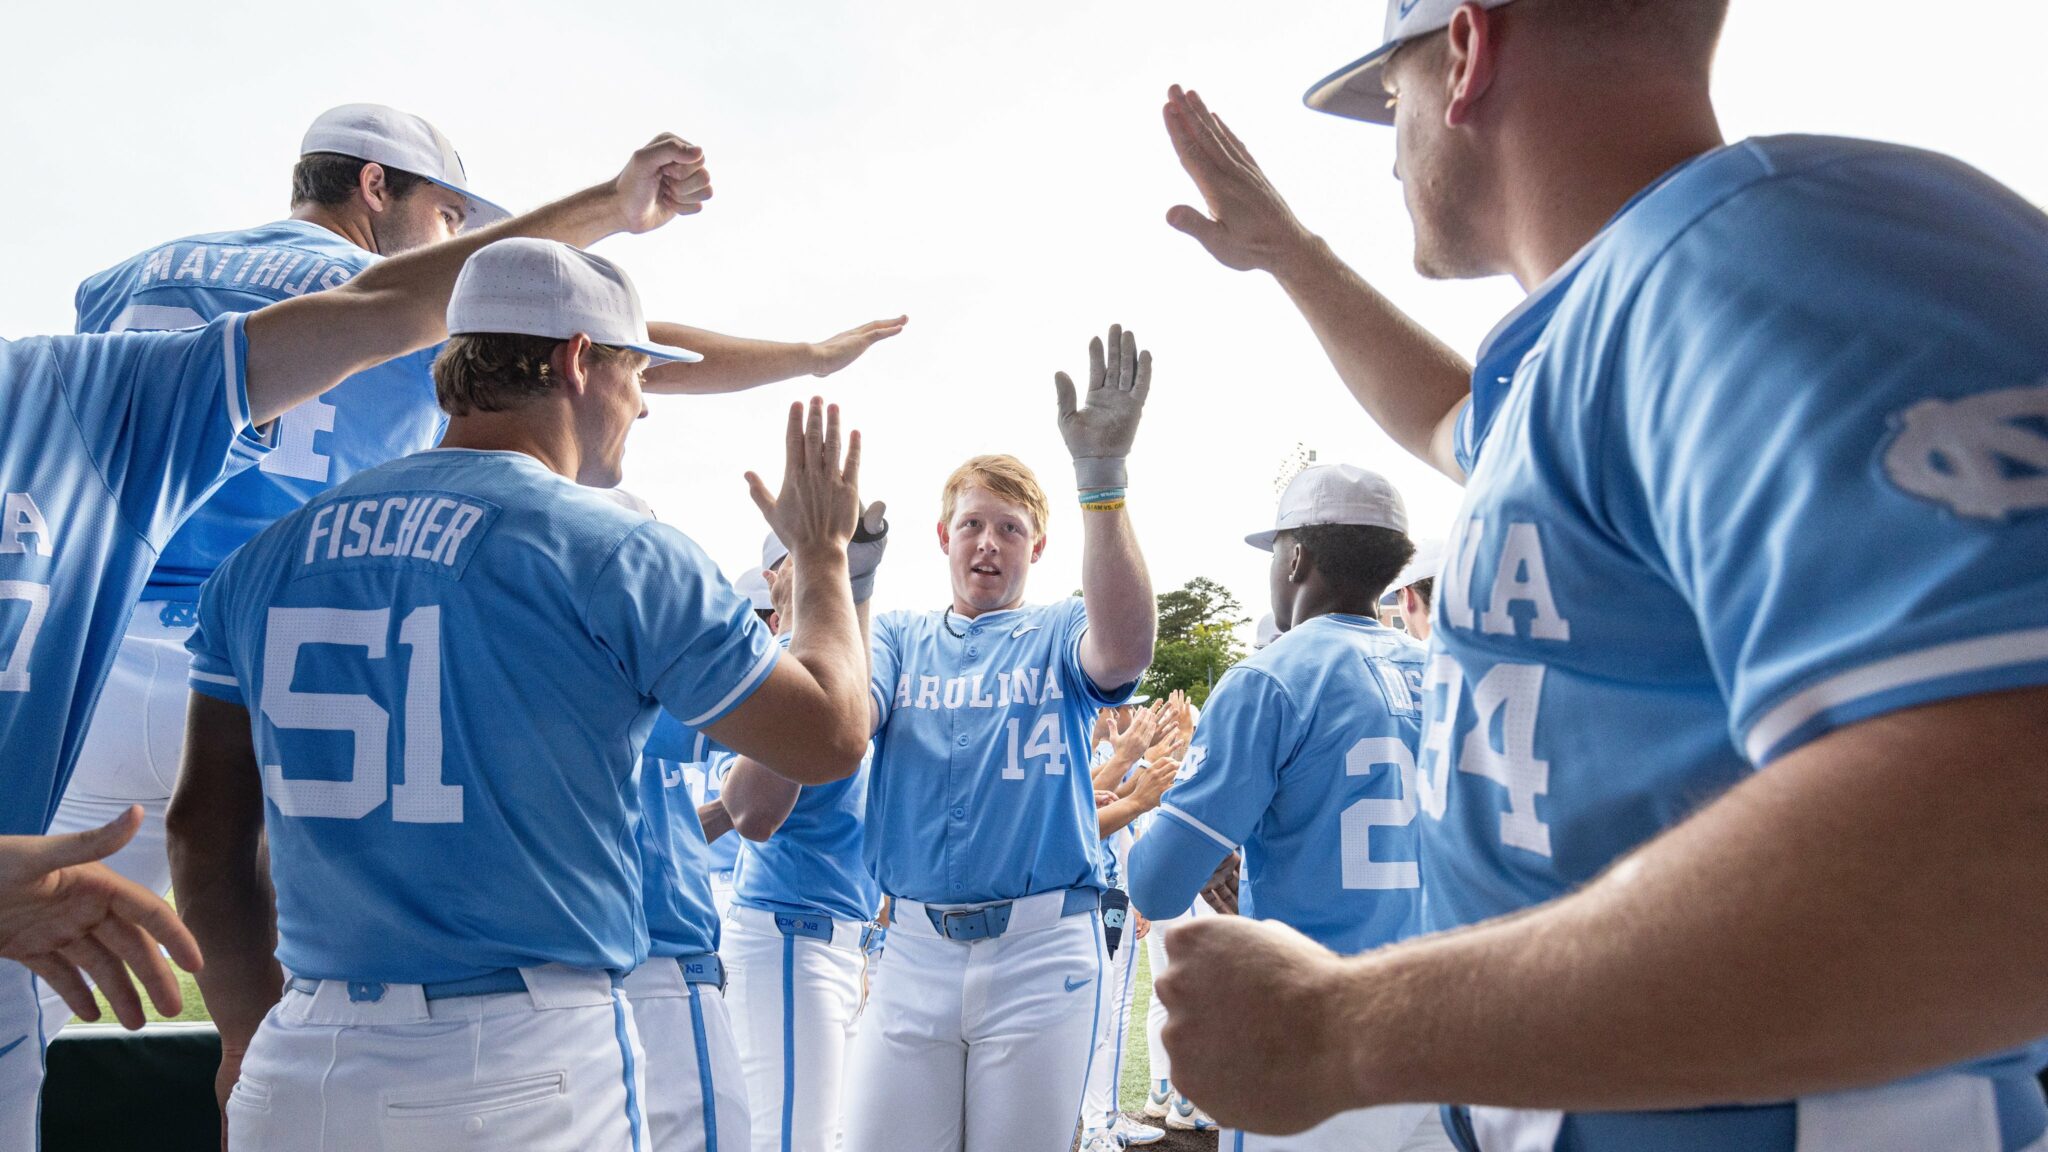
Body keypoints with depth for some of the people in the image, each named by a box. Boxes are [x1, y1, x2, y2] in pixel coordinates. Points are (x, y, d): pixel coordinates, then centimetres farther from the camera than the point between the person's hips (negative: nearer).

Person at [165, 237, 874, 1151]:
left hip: (296, 1071, 5)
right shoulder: (617, 554, -11)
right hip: (530, 1071, -4)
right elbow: (831, 740, -2)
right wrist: (824, 552, 14)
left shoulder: (270, 553, 5)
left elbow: (204, 828, 10)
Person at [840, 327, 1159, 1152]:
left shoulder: (1058, 635, 5)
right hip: (913, 949, 2)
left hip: (1041, 948, -1)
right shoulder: (899, 637, 10)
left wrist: (1102, 478, -32)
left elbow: (1125, 649, -20)